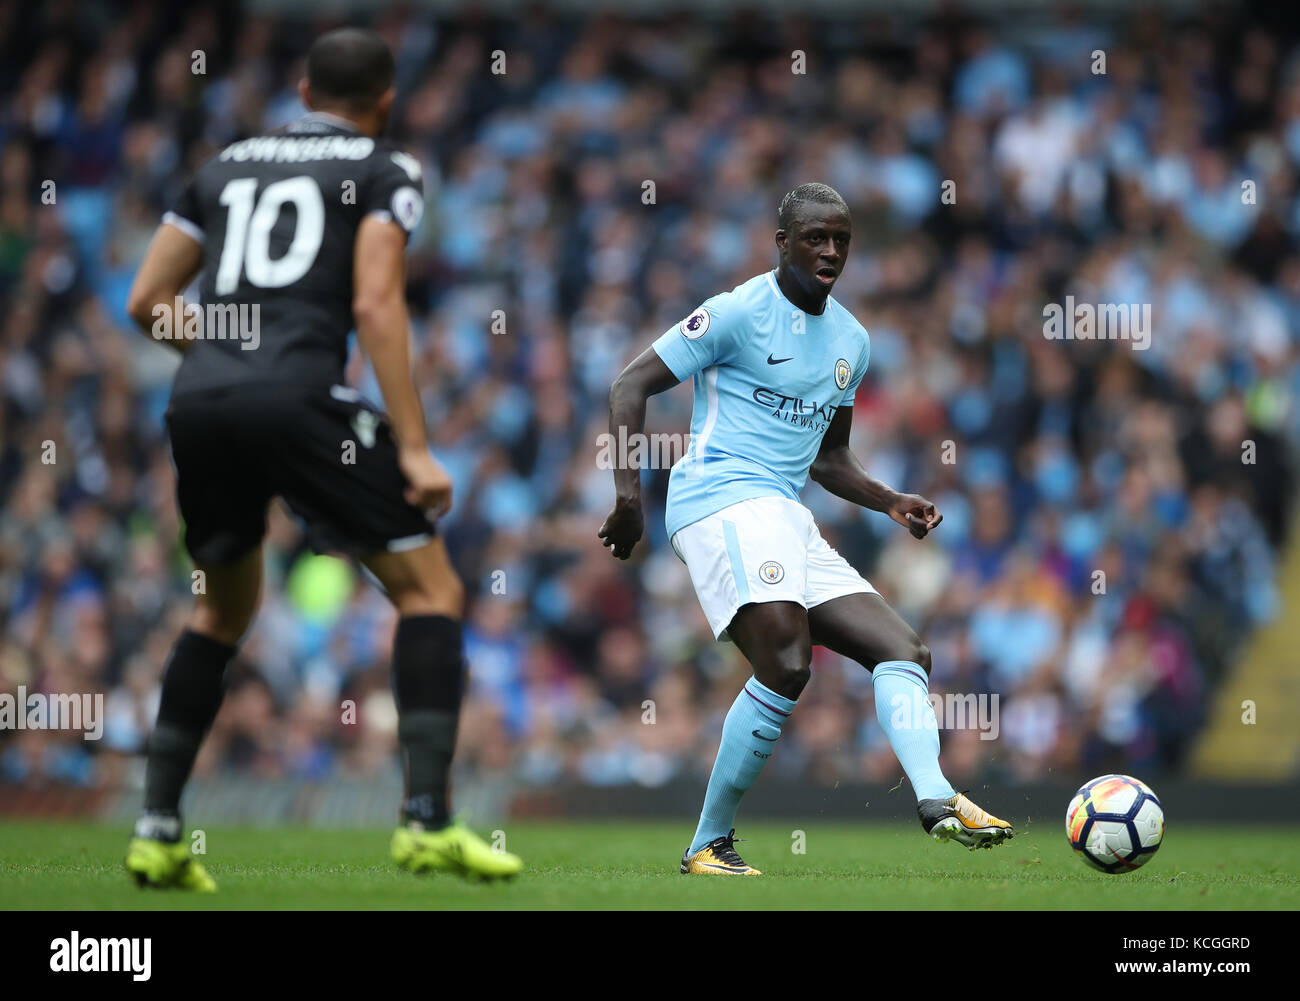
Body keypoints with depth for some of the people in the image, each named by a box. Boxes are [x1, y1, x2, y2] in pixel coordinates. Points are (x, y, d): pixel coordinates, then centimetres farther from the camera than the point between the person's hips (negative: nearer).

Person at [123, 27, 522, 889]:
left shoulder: (227, 165, 22)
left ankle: (158, 833, 16)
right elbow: (375, 306, -6)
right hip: (300, 399, -5)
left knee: (222, 612, 24)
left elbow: (147, 302, 20)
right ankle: (428, 824, -6)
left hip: (200, 404, 6)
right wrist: (414, 448, -8)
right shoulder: (385, 172, 8)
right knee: (431, 591, 5)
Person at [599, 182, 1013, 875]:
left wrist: (891, 502, 11)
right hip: (721, 499, -8)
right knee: (786, 667, -26)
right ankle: (709, 844, -17)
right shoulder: (741, 312, -4)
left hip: (789, 521, 8)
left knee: (903, 652, -5)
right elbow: (631, 385, -3)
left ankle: (936, 800, -26)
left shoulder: (851, 340, 19)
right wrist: (627, 489, -15)